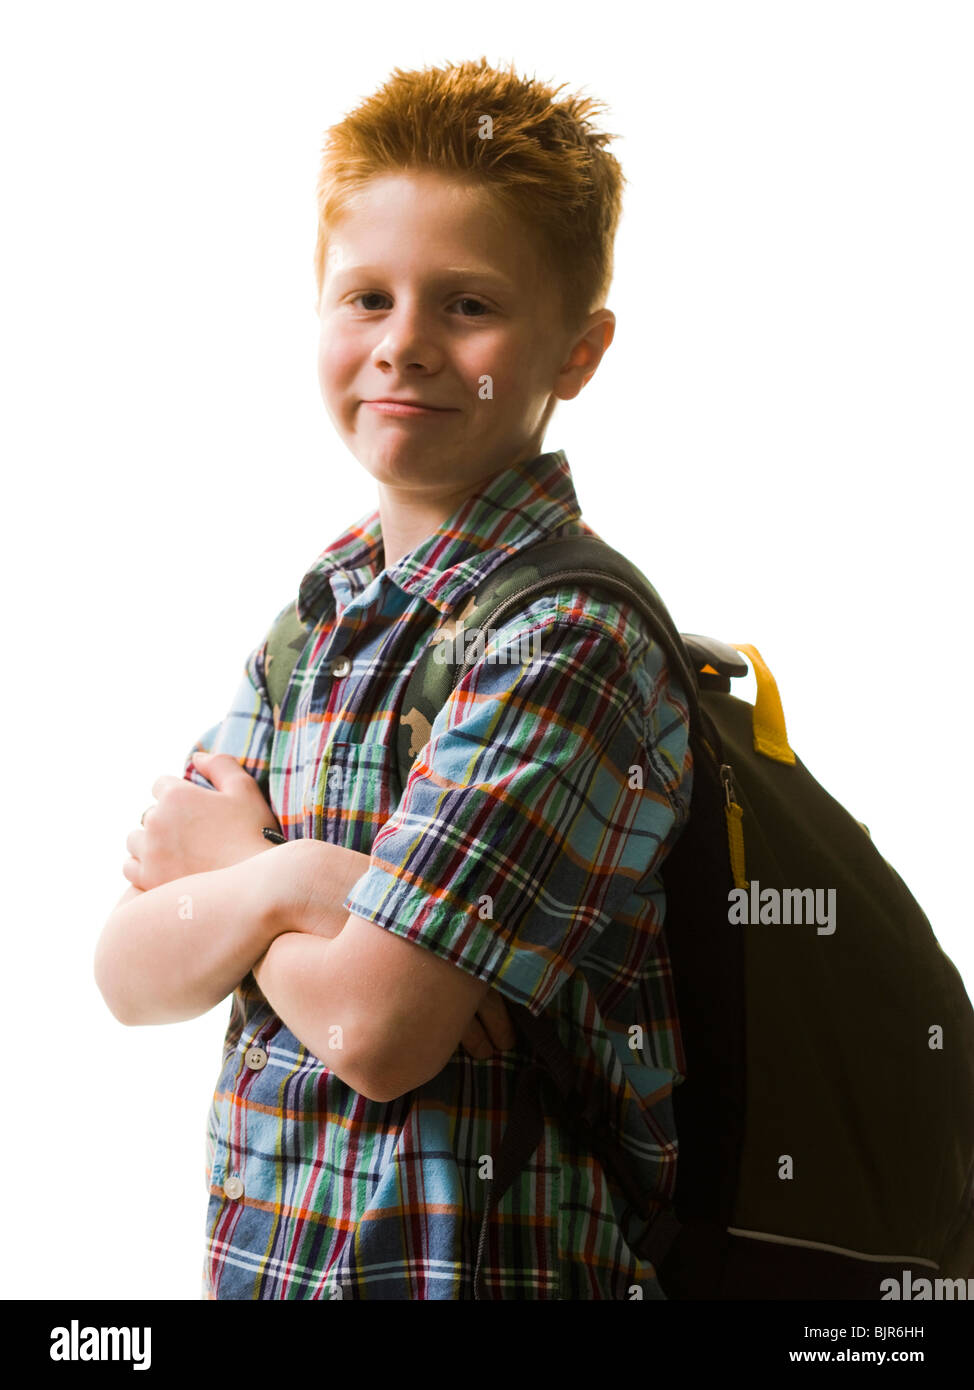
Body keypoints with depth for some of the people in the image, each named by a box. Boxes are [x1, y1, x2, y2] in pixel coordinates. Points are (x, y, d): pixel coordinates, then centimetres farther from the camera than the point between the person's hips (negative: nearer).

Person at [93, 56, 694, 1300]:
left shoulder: (567, 644, -19)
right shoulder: (316, 617, 3)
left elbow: (377, 1026, -24)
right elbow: (131, 976, 0)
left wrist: (220, 863, -8)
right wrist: (283, 882, -19)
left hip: (476, 1265, -6)